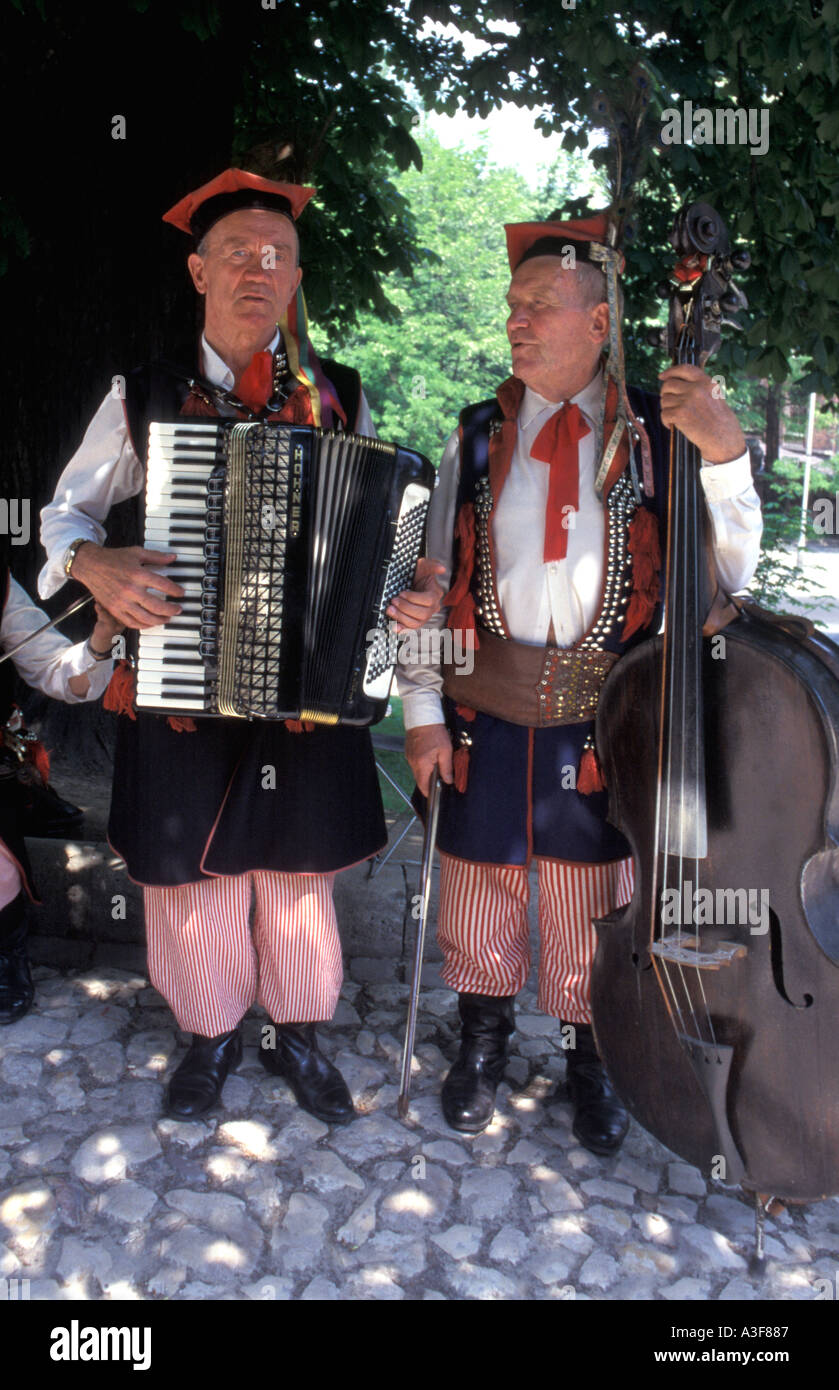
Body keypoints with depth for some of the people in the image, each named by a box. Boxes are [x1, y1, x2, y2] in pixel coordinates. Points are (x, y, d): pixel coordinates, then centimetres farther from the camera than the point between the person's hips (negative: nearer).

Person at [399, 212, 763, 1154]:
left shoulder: (657, 436, -4)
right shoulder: (478, 439, 2)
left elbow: (726, 575, -9)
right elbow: (430, 579, 3)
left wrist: (727, 456, -23)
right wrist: (422, 708, -2)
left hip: (603, 724, -1)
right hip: (485, 718, 2)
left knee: (591, 907, 14)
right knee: (480, 894, 16)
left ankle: (588, 1060, 40)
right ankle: (482, 1041, 43)